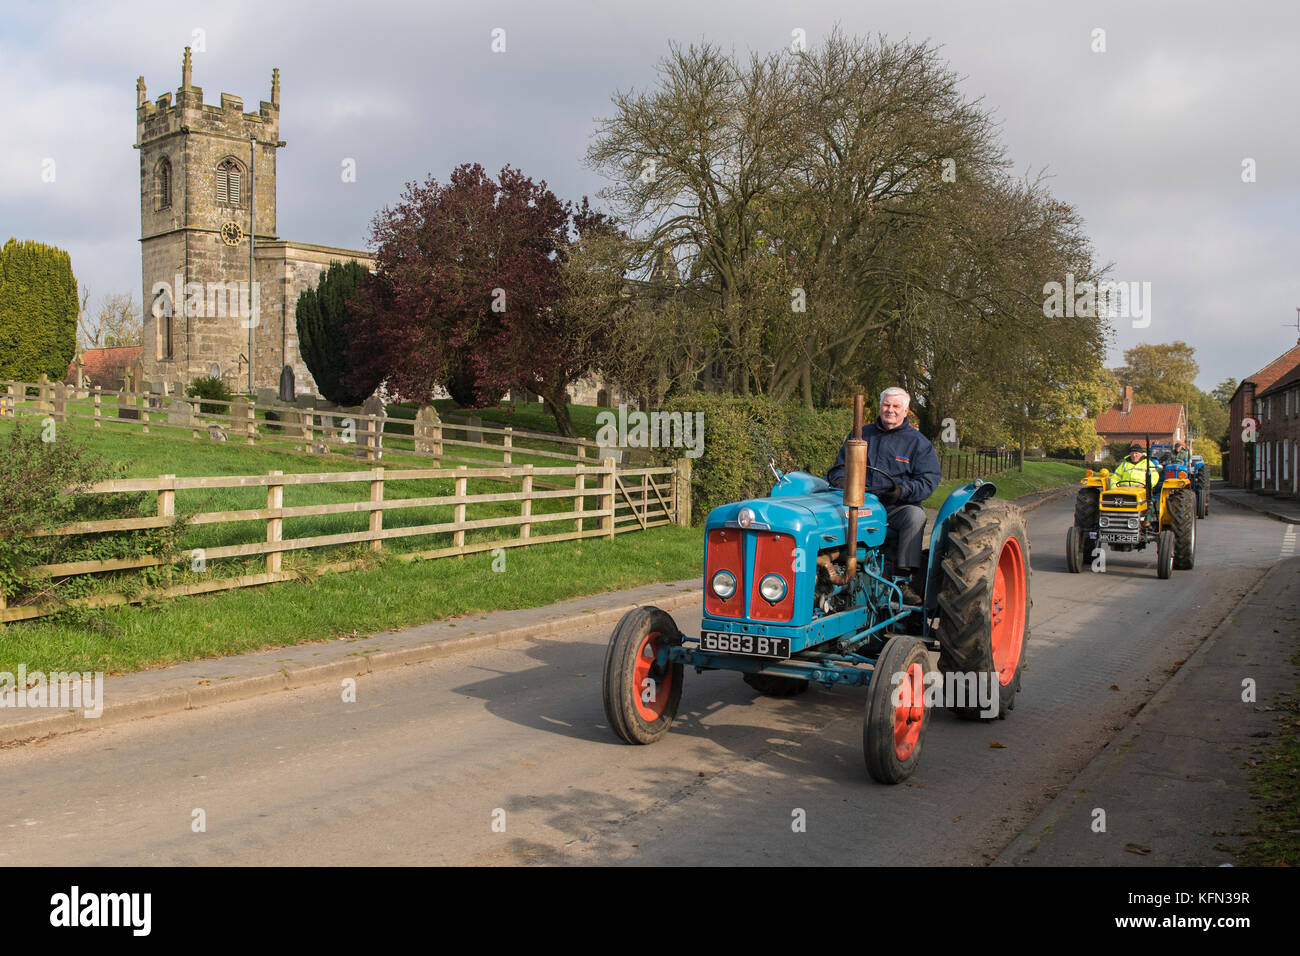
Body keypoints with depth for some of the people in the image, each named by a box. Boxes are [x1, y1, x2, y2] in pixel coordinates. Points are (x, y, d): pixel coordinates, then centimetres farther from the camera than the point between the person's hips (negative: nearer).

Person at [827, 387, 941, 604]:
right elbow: (838, 467, 22)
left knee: (915, 516, -36)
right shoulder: (860, 435, 19)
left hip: (897, 507, -1)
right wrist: (841, 480, -3)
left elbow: (929, 480, 2)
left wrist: (903, 490, -17)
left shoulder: (918, 442, 11)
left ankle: (907, 577, -35)